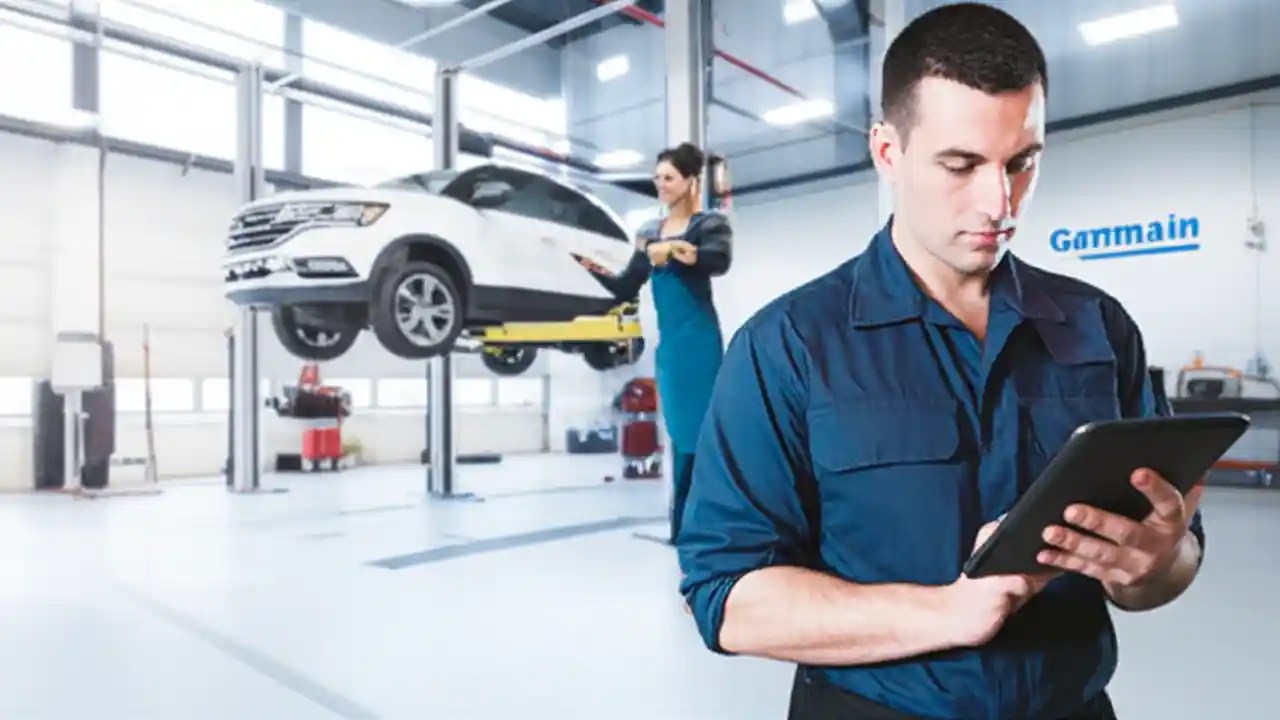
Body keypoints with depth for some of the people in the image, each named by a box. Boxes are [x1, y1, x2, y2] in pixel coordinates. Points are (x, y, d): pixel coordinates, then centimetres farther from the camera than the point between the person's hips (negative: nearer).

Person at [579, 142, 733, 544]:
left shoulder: (711, 223, 1)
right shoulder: (649, 233, 16)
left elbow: (720, 262, -20)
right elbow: (627, 290, 11)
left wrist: (674, 248, -23)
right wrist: (594, 269, -3)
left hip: (699, 341, -6)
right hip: (667, 343, 6)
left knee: (697, 429, -6)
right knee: (680, 431, 9)